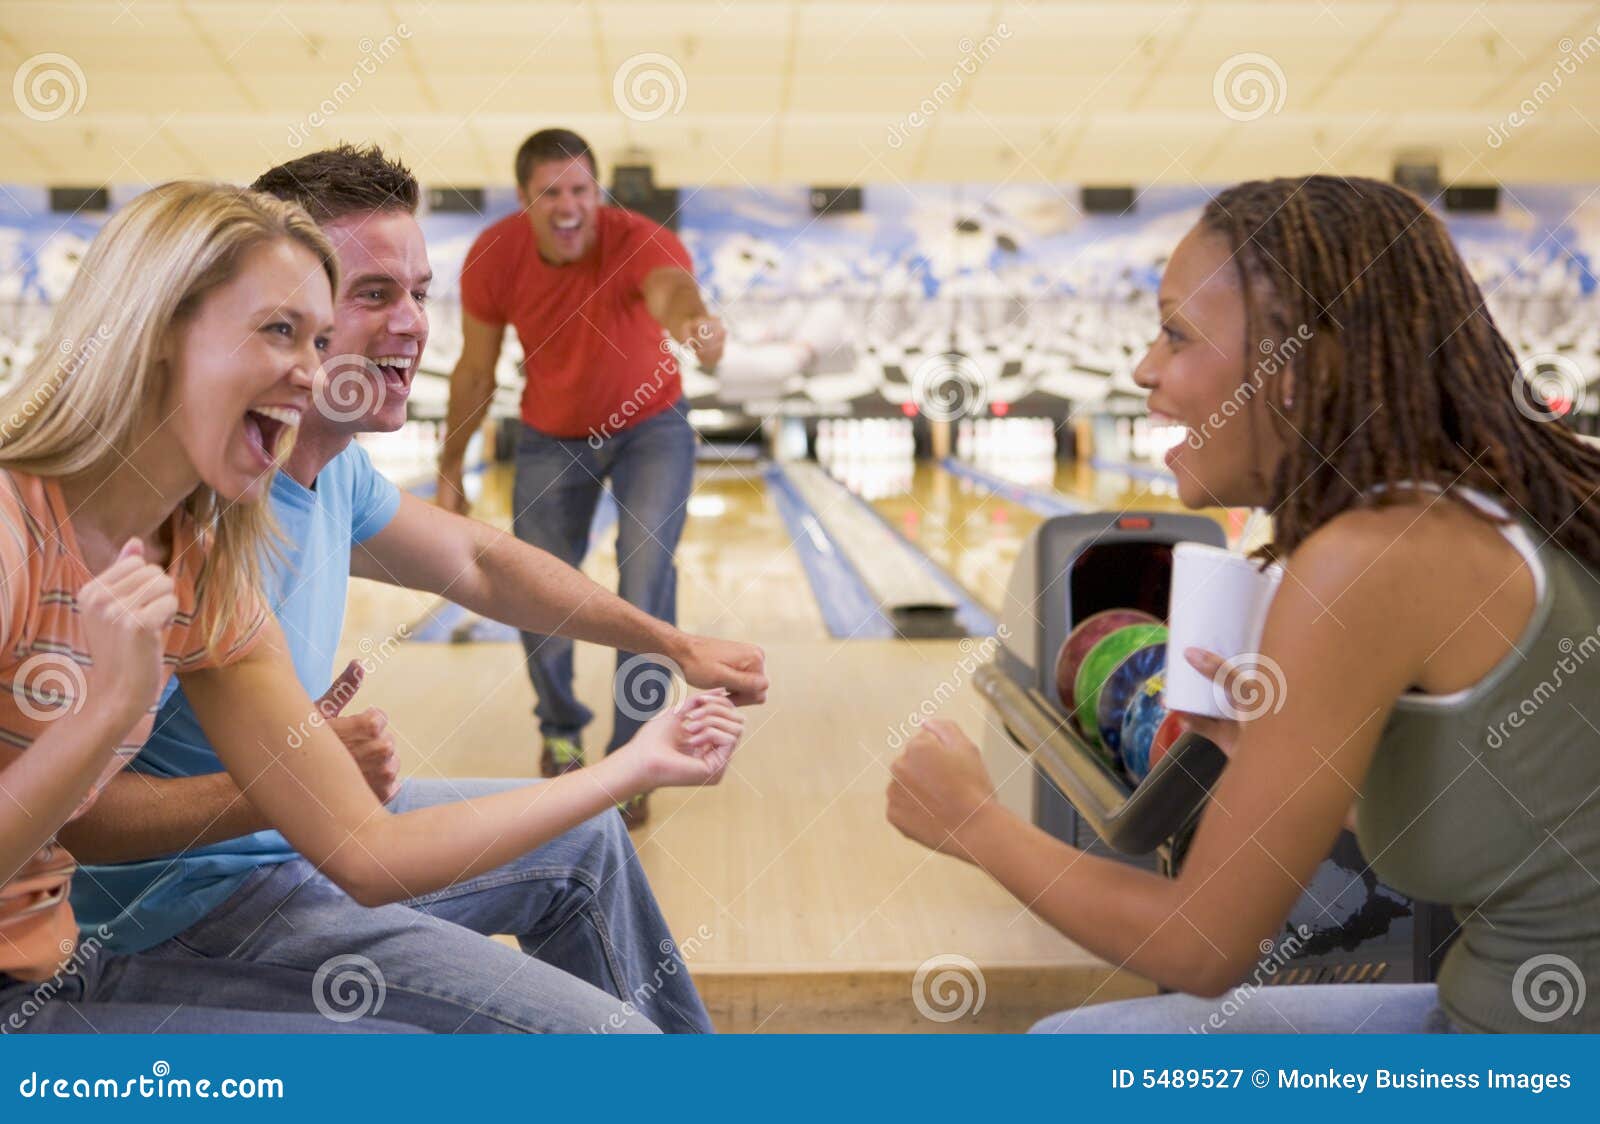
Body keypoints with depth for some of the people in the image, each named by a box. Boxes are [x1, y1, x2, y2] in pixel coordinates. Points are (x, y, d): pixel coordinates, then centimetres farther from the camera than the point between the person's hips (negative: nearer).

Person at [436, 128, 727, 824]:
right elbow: (475, 373, -6)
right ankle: (560, 732, 33)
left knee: (646, 570, -20)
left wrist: (691, 319, -80)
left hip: (649, 426, -2)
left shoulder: (637, 242, -30)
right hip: (552, 437, 3)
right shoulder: (493, 258, -20)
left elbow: (672, 286, -55)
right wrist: (449, 468, 1)